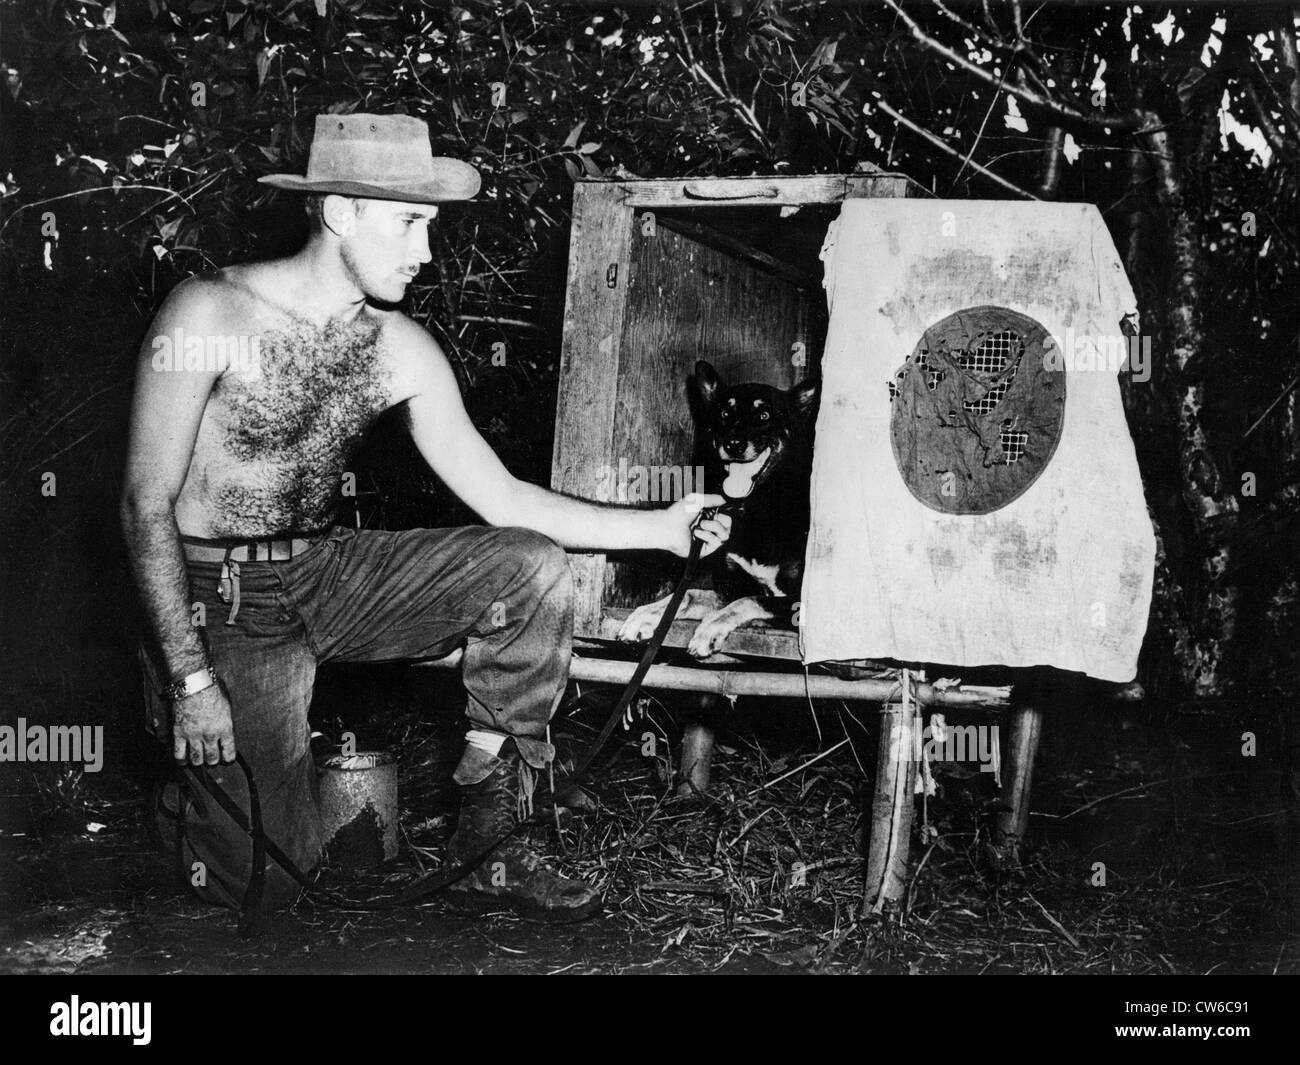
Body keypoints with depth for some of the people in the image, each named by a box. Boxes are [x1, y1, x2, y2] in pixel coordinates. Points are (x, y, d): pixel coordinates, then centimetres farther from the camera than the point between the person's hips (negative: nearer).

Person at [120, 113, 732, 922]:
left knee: (533, 568, -16)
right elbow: (148, 505, -17)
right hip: (220, 600, -5)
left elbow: (499, 498, 1)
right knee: (268, 878, -14)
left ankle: (488, 845, -4)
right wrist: (191, 680, -22)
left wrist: (661, 528, -6)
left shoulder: (401, 349, -2)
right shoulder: (211, 314, -18)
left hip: (325, 574, 5)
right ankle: (185, 784, 23)